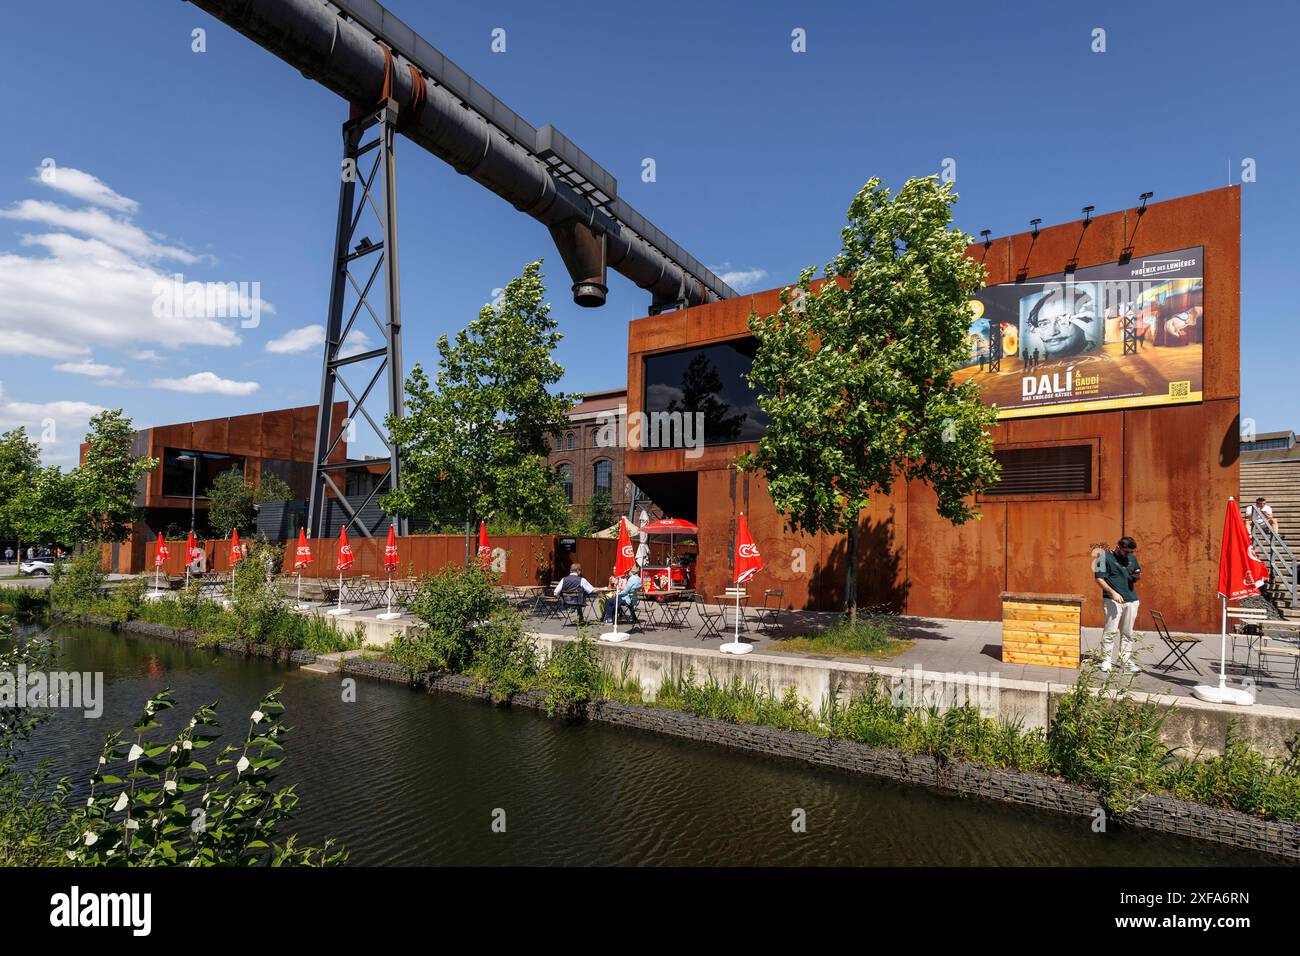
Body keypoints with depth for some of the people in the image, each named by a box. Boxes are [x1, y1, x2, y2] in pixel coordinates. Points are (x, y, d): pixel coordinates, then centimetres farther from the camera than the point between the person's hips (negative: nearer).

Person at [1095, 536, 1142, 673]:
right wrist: (1113, 593, -18)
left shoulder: (1132, 558, 13)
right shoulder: (1106, 558, -5)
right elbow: (1099, 578, -9)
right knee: (1110, 630, -6)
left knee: (1127, 632, 10)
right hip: (1113, 600, -6)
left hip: (1131, 600, 6)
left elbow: (1135, 579, 23)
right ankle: (1106, 659, 2)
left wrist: (1137, 576, -1)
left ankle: (1125, 660, 18)